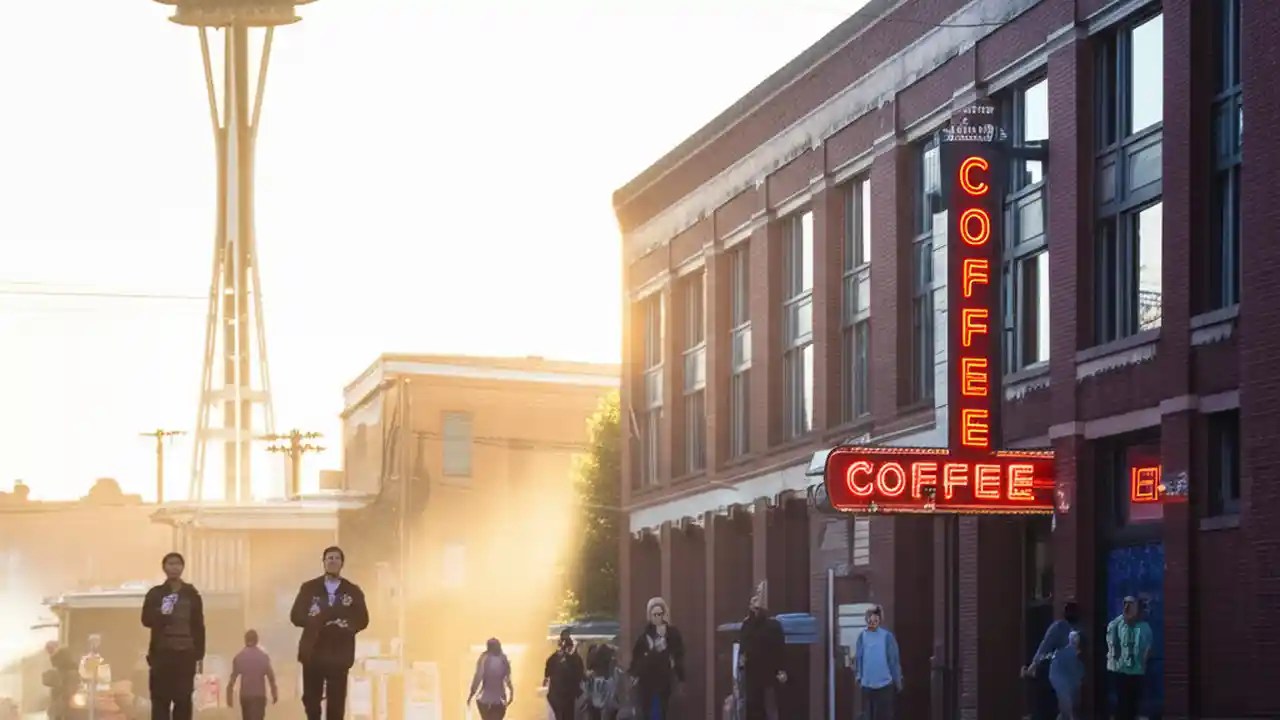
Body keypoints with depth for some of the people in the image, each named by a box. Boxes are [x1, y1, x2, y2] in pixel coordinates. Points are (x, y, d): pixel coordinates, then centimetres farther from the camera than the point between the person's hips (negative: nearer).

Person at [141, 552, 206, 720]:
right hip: (162, 653, -1)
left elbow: (199, 626, 8)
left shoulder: (191, 595, 8)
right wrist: (161, 615, -25)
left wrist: (199, 654, 2)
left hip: (185, 654, 1)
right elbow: (146, 619, -4)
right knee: (160, 699, -4)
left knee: (183, 700, 0)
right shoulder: (155, 594, 5)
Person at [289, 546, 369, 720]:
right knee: (311, 698, 2)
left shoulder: (353, 591, 8)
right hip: (313, 651, 1)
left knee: (336, 701, -4)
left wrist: (348, 626, -15)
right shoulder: (309, 588, 7)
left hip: (339, 653, -1)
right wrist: (317, 622, -15)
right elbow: (296, 616, 0)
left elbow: (362, 620, 4)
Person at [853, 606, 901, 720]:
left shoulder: (887, 636, -2)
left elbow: (894, 660, 0)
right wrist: (858, 676, -1)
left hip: (884, 684, -2)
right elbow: (858, 658, 7)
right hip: (867, 684, 2)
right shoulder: (862, 636, 4)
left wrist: (897, 681, 1)